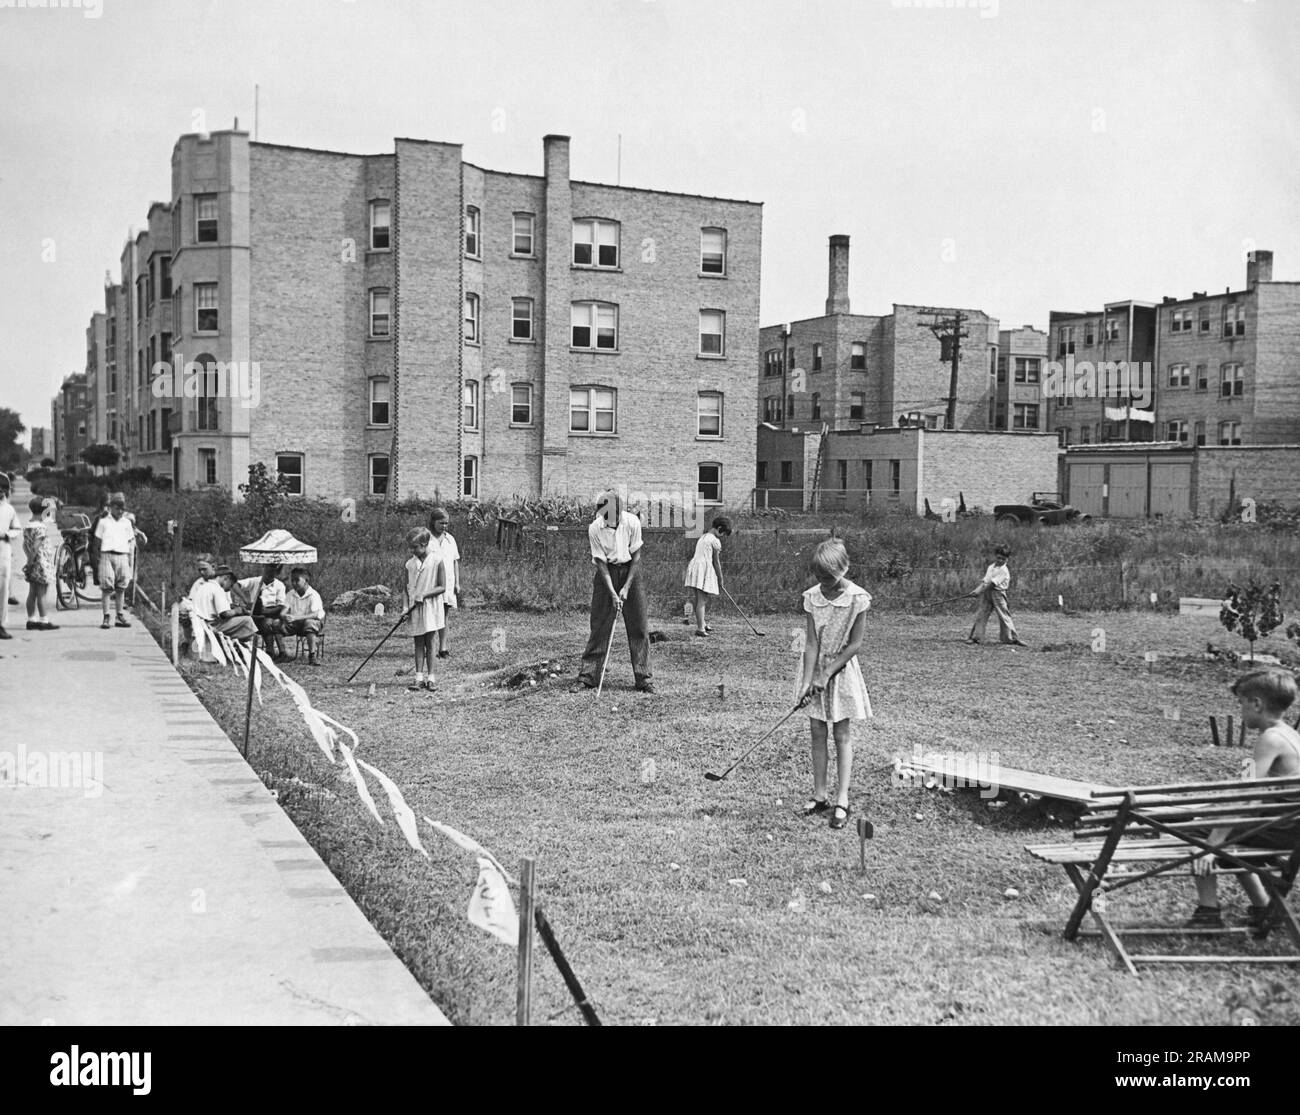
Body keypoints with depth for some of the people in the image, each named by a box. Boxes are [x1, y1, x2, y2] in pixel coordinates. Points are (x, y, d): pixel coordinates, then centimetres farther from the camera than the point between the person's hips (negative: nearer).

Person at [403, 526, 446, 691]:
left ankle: (430, 678, 7)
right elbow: (407, 586, 9)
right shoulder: (410, 561, 3)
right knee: (418, 643, 4)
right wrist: (407, 606, 0)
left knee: (429, 643, 0)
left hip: (431, 606, -3)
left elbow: (442, 587, -8)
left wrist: (424, 594, -19)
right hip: (414, 608, 3)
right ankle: (419, 677, 5)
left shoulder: (437, 560, -9)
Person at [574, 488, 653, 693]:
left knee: (638, 628, -1)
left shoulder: (632, 522, -16)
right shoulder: (595, 528, -17)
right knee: (599, 626, -2)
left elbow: (636, 556, -8)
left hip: (629, 571, 0)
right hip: (607, 573, 0)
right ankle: (587, 676, 5)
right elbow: (601, 563, -14)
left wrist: (626, 588, -14)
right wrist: (613, 594, -20)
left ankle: (644, 679, 4)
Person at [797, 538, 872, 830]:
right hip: (816, 668, 3)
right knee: (817, 733, 6)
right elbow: (811, 643, -8)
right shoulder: (812, 597, -7)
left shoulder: (857, 598, -15)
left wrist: (828, 674, -15)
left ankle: (842, 801, 5)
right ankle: (819, 796, 14)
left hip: (842, 670, -3)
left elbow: (855, 644, -12)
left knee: (841, 735, 1)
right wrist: (807, 681, -16)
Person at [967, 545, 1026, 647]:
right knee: (981, 614, 3)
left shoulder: (1004, 570, -9)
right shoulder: (991, 567, 15)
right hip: (986, 592, 6)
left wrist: (979, 591, -18)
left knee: (1004, 615, -6)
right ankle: (976, 637, 7)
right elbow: (984, 581, 13)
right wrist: (978, 590, -5)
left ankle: (1012, 638, 0)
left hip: (997, 593, -6)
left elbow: (992, 583, -15)